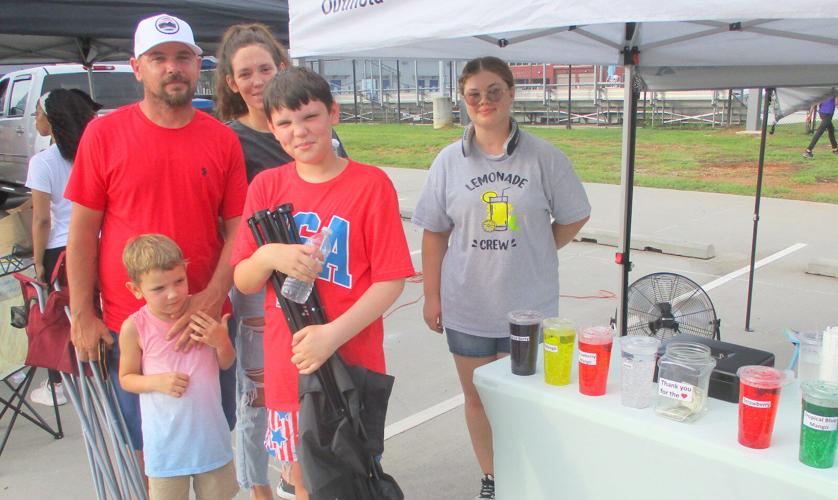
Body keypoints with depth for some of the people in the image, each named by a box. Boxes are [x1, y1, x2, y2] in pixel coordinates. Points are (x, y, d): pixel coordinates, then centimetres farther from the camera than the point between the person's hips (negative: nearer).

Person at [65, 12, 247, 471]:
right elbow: (82, 230, -1)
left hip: (208, 320, 1)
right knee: (146, 447, 12)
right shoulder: (104, 133, -2)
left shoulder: (223, 140, 1)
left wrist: (214, 296, -12)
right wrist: (82, 315, -3)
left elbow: (237, 228, 1)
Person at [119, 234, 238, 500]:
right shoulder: (134, 327, -13)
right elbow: (126, 378, 1)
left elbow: (226, 363, 2)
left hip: (209, 429, 2)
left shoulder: (203, 311, -9)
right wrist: (156, 381, -18)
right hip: (167, 439, -2)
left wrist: (221, 341, -18)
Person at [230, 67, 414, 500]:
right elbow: (243, 282, 3)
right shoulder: (266, 186, 2)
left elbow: (391, 280, -12)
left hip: (352, 362, -3)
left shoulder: (371, 184, -9)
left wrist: (332, 334, -22)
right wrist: (267, 256, -19)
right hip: (287, 364, 3)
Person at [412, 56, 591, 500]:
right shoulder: (449, 160, -1)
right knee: (478, 397, 15)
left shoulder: (543, 157, -6)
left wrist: (538, 252, -1)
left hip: (530, 306, -1)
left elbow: (574, 216, 6)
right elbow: (434, 233, 3)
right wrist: (432, 296, 3)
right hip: (467, 306, 2)